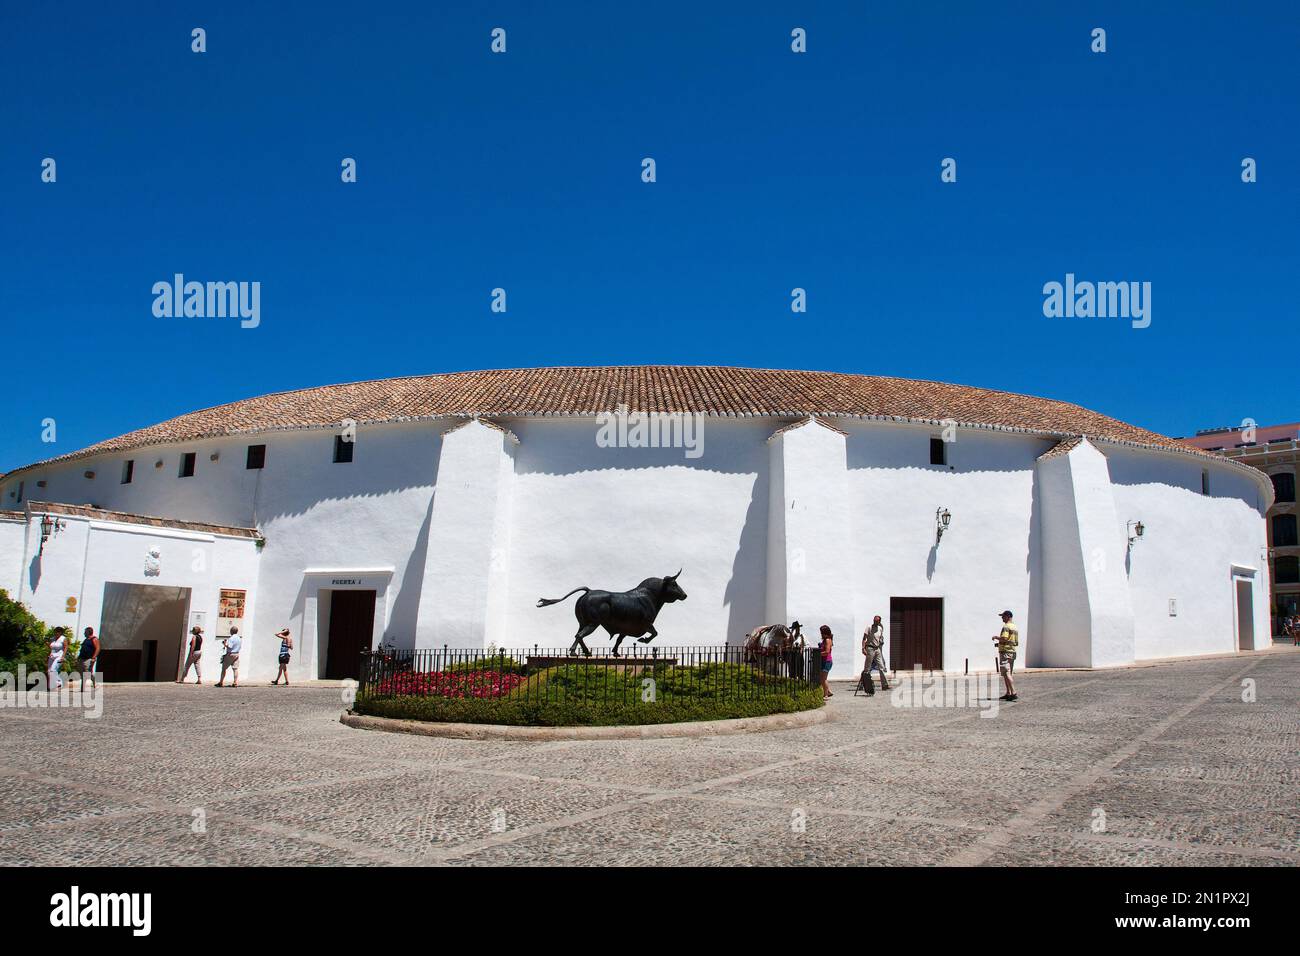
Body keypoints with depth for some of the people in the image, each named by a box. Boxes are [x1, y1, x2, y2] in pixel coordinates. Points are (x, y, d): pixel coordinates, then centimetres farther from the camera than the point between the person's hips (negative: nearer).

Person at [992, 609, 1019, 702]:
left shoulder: (1006, 627, -12)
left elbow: (1004, 639, -25)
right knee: (1007, 673, 15)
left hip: (1005, 652, -10)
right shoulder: (1015, 627, 18)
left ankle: (1013, 693, -21)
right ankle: (1008, 693, 17)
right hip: (1013, 652, 10)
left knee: (1007, 673, -13)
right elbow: (1016, 643, 21)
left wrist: (996, 638, -5)